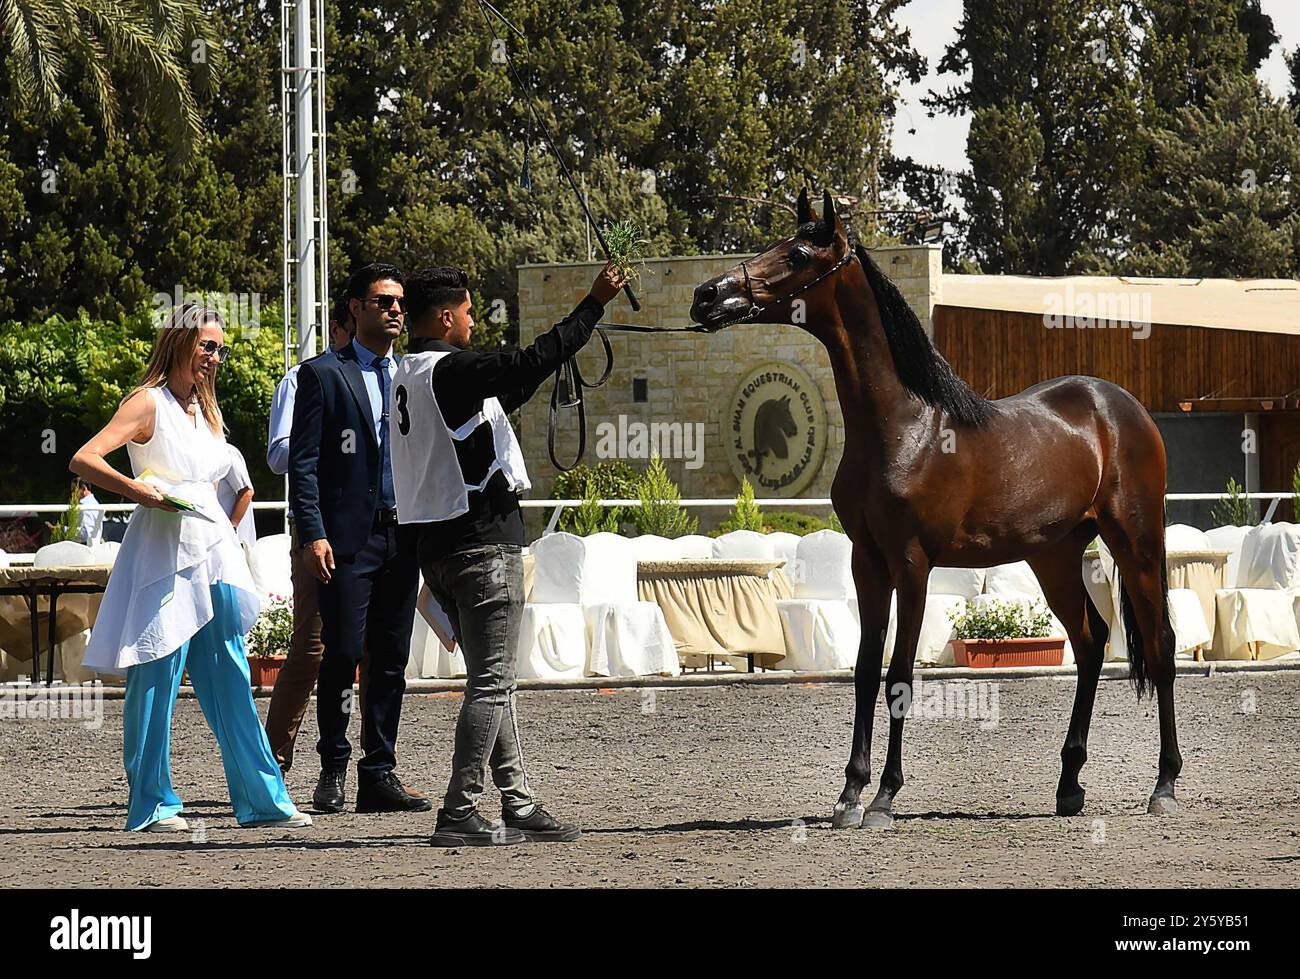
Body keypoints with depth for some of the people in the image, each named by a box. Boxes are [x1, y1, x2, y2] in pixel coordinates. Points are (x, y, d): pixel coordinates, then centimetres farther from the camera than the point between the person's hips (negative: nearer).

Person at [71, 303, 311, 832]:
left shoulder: (205, 410, 17)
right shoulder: (149, 403, -6)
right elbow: (83, 459, -16)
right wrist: (138, 490, -24)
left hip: (213, 549, 7)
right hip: (164, 552, -7)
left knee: (231, 684, 6)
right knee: (156, 680, -4)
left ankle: (262, 798, 7)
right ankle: (152, 804, 1)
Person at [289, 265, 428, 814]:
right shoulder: (323, 375, 1)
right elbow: (302, 462, -4)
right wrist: (312, 535, -14)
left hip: (402, 536, 5)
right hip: (348, 537, -5)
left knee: (391, 660, 5)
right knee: (342, 653, -8)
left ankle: (380, 773, 9)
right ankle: (333, 772, 2)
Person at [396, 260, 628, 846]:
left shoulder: (409, 376, 14)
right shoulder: (451, 370, -15)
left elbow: (507, 390, 24)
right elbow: (529, 365, -23)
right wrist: (594, 305, -18)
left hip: (438, 545, 10)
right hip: (482, 540, -10)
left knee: (492, 681, 13)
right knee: (491, 681, -8)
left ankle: (519, 806, 14)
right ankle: (459, 814, -11)